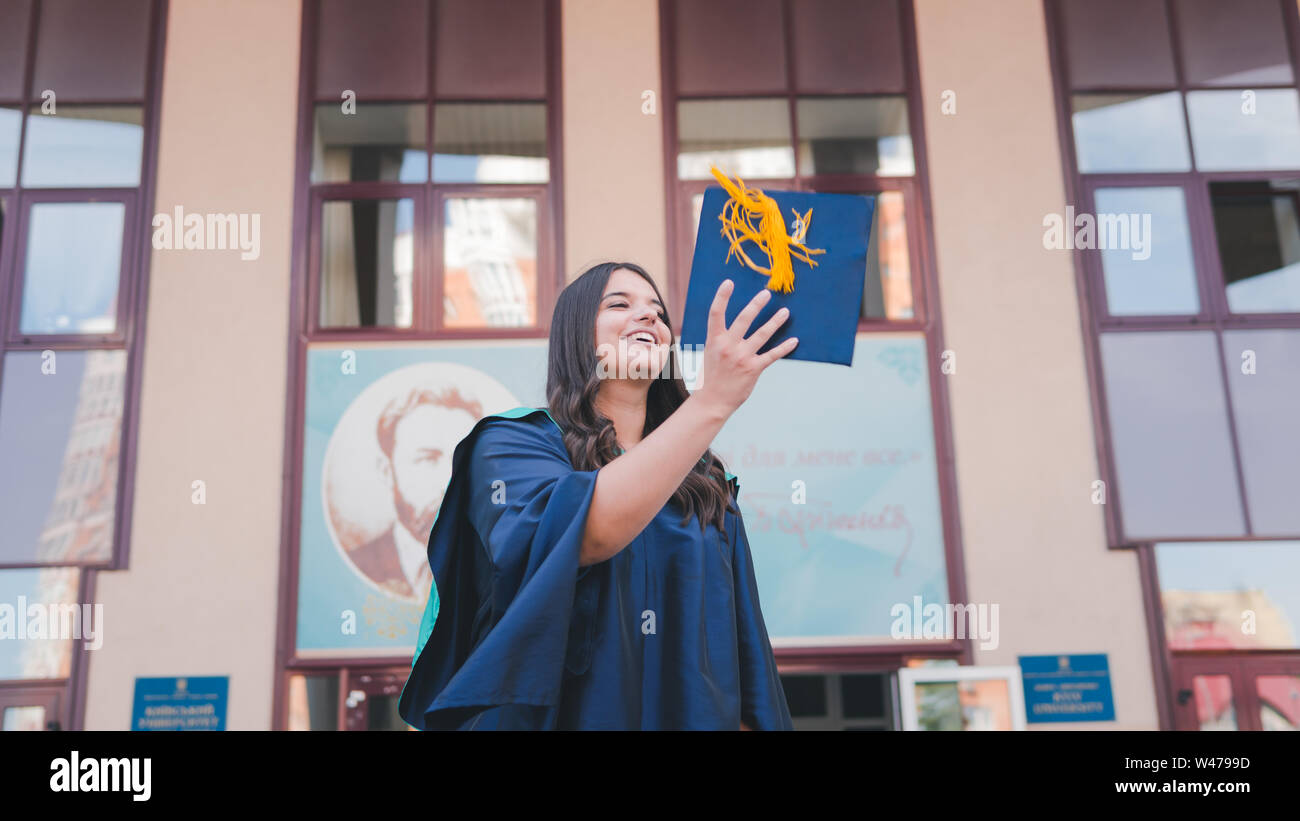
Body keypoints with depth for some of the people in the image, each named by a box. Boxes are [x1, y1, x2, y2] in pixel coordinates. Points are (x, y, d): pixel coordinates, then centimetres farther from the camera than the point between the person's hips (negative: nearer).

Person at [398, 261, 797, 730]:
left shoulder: (707, 486, 7)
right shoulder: (513, 443, -6)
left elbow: (741, 637, 5)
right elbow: (577, 532, -27)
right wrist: (710, 402, -33)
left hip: (693, 717, 4)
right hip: (561, 715, -4)